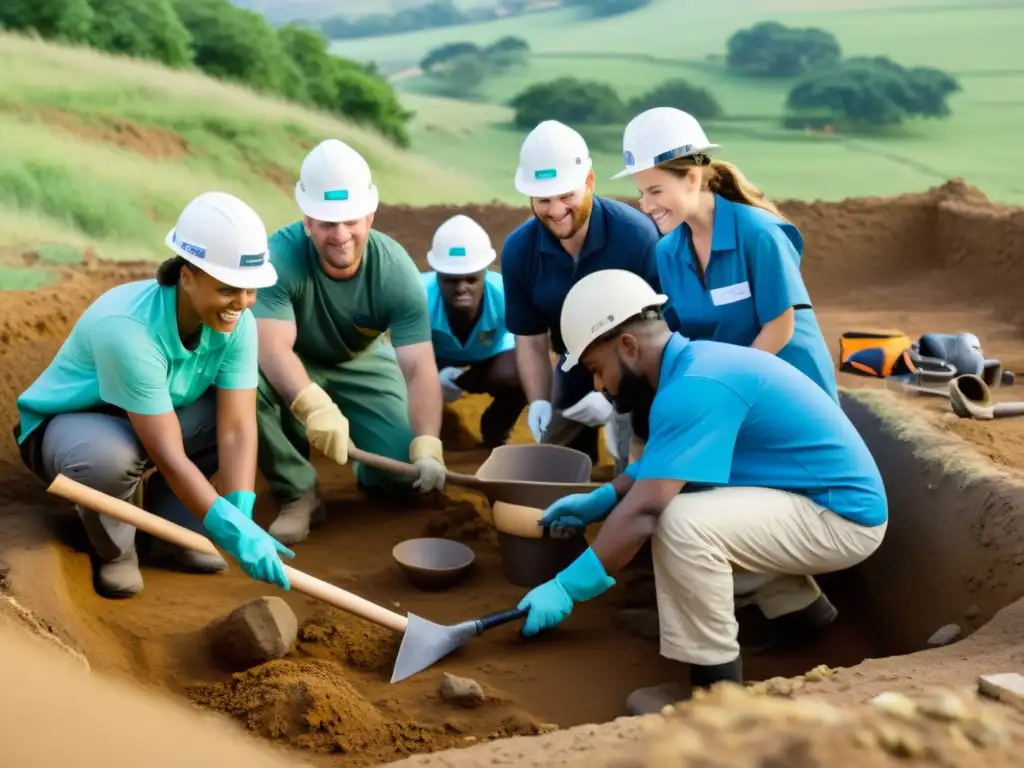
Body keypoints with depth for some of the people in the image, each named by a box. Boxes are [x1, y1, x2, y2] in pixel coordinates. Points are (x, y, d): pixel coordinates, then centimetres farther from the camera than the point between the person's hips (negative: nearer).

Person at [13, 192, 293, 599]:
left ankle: (173, 522, 2)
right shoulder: (128, 329, -37)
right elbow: (168, 454, -38)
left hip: (153, 421, 6)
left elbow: (236, 427, -24)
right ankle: (114, 550, -6)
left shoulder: (236, 322, -19)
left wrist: (241, 517, -37)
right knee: (111, 456, -40)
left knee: (245, 410, -20)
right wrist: (232, 530, -43)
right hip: (67, 423, -5)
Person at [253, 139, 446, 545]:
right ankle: (298, 493, -12)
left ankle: (367, 466, 22)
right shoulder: (281, 257, -30)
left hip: (362, 365, 1)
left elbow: (419, 368, -30)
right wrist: (315, 406, -61)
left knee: (407, 474, -18)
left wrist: (427, 445, -47)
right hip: (293, 368, -1)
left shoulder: (396, 271, -25)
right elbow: (272, 347, -42)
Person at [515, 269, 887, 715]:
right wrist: (602, 499, 15)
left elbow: (643, 512, -29)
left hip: (841, 516, -10)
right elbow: (659, 468, 23)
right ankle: (798, 608, 25)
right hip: (830, 498, 10)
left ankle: (716, 685, -11)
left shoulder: (695, 387, -24)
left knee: (682, 524, -29)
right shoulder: (695, 361, 6)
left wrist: (566, 589, -22)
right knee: (670, 491, 21)